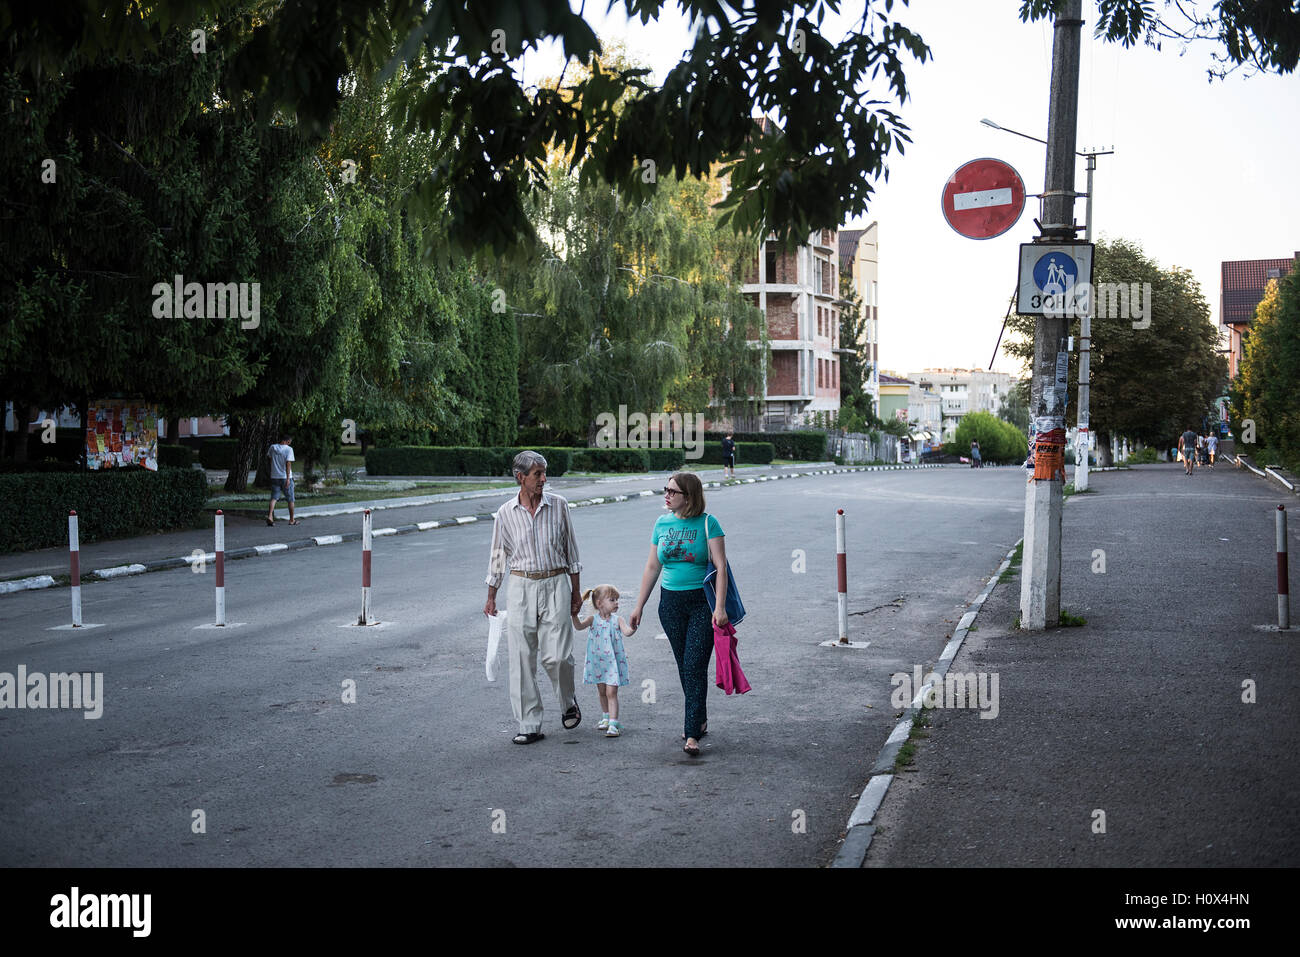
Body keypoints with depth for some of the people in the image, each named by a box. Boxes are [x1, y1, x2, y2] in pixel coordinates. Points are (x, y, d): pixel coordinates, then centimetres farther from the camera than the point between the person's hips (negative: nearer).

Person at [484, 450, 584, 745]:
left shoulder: (558, 505, 1)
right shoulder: (505, 513, 2)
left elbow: (570, 549, 9)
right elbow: (498, 556, 12)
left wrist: (576, 590, 9)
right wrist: (491, 597, 14)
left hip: (555, 585, -1)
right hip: (521, 588, 1)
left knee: (557, 656, -7)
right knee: (522, 659, 0)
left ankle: (569, 703, 23)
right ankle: (529, 726, 8)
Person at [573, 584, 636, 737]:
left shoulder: (617, 620, -6)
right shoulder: (594, 619, -3)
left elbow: (627, 632, -20)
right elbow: (579, 626, -16)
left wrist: (633, 628, -41)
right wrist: (574, 615, -32)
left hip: (613, 662, -2)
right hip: (597, 661, 2)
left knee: (611, 692, -9)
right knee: (602, 692, 17)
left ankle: (613, 723, -11)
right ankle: (606, 717, 36)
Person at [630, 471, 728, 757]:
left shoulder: (707, 523, -8)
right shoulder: (662, 524, 6)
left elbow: (721, 566, -11)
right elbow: (652, 567, 13)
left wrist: (720, 607, -19)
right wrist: (639, 606, 12)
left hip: (702, 602, -5)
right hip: (671, 602, 5)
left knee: (695, 666, -9)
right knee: (684, 666, 10)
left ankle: (692, 734, -8)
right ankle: (700, 719, 27)